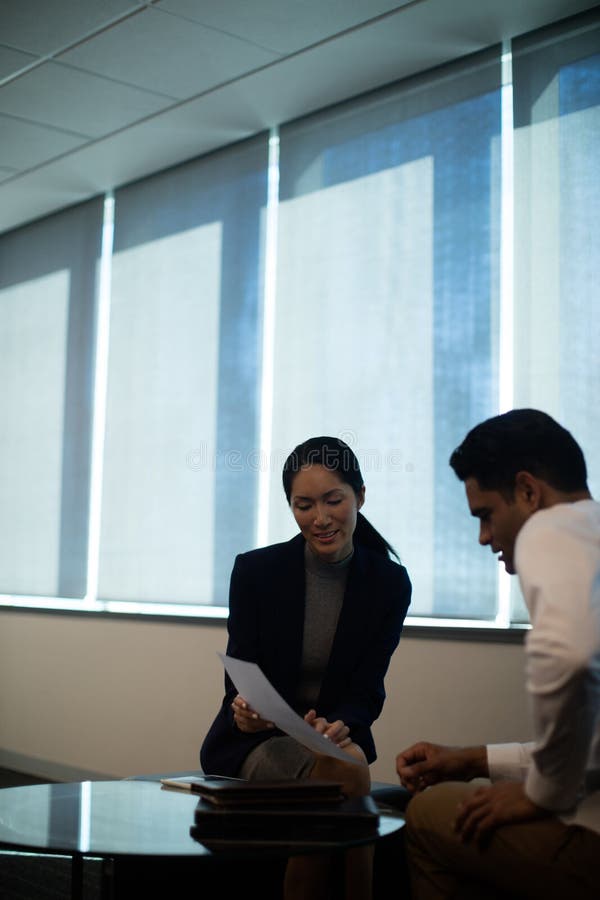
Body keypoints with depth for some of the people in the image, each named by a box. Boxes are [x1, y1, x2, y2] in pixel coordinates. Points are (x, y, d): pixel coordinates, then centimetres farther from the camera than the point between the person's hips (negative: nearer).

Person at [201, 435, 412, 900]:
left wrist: (338, 725, -27)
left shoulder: (390, 583, -5)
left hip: (337, 736, 2)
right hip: (254, 739, -2)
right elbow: (240, 680, -7)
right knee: (346, 772, -31)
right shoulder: (255, 570, -9)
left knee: (349, 760, -33)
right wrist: (244, 710, -31)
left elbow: (366, 692, -5)